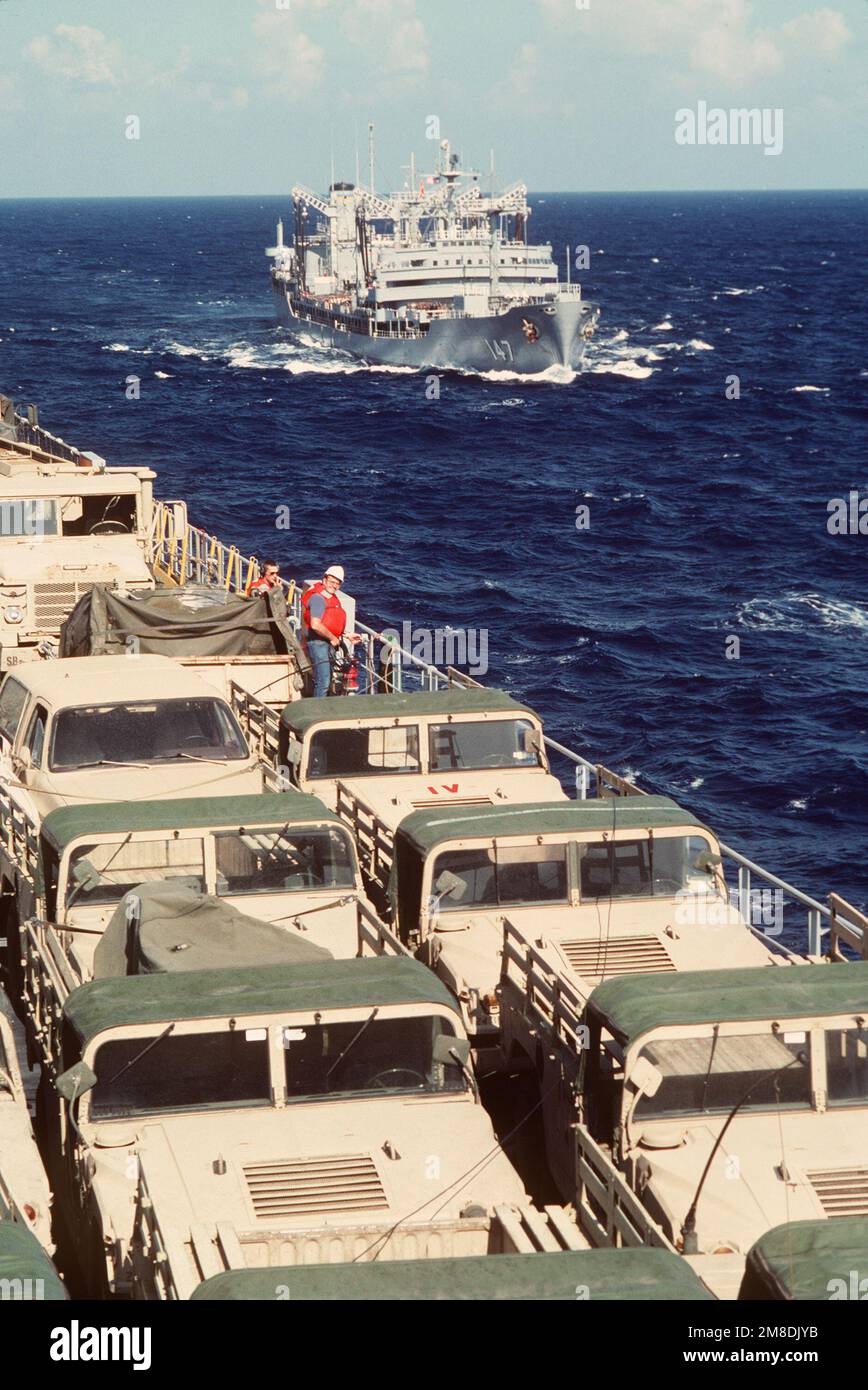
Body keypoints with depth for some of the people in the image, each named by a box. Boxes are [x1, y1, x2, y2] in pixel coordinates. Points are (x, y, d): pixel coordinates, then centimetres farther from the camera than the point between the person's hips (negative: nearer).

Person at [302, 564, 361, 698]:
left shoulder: (332, 599, 15)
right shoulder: (318, 598, -16)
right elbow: (315, 625, -28)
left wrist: (347, 635, 21)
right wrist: (333, 638, -17)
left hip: (329, 644, 10)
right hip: (318, 642, -10)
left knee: (326, 681, 17)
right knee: (323, 682, -14)